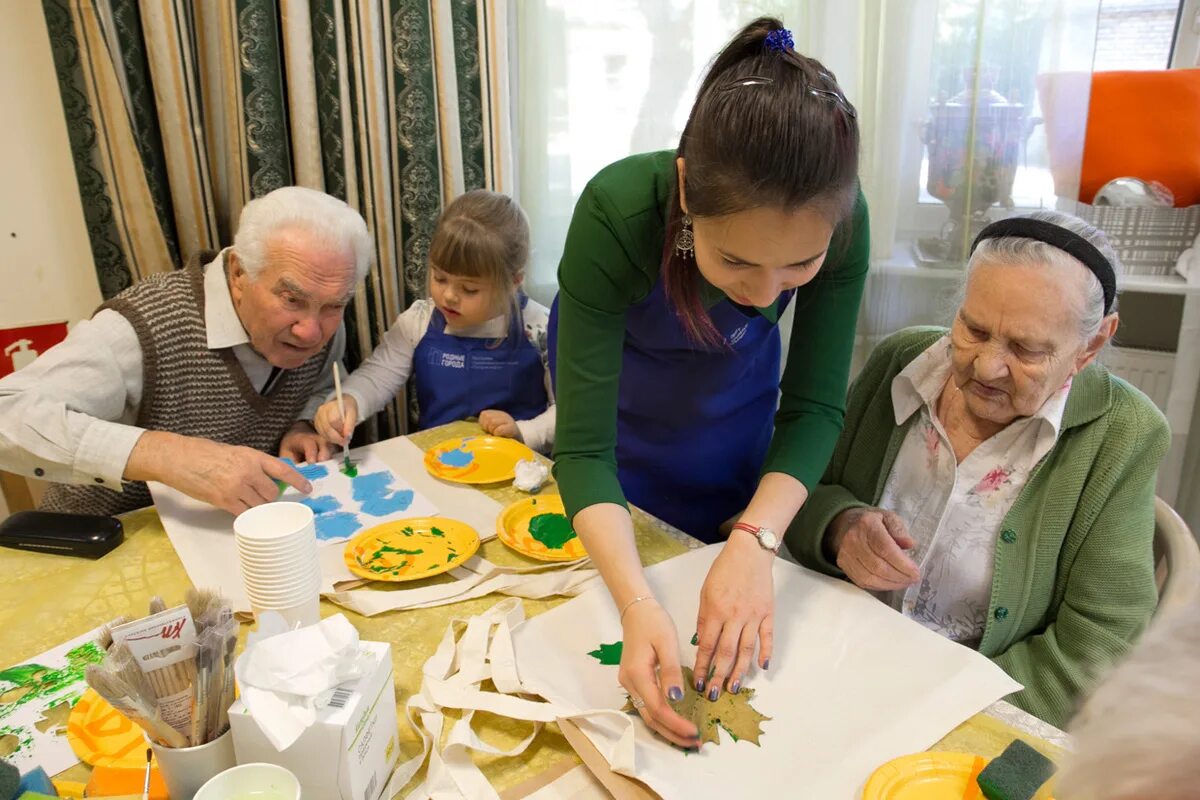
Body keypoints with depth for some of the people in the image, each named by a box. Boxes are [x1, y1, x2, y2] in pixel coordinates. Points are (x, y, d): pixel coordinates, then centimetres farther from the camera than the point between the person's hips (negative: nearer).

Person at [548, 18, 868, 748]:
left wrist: (755, 541, -41)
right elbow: (584, 446, -37)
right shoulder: (617, 213, -40)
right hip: (617, 403, -1)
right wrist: (637, 605, -51)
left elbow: (814, 407, -25)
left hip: (735, 404, 2)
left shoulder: (839, 223, -32)